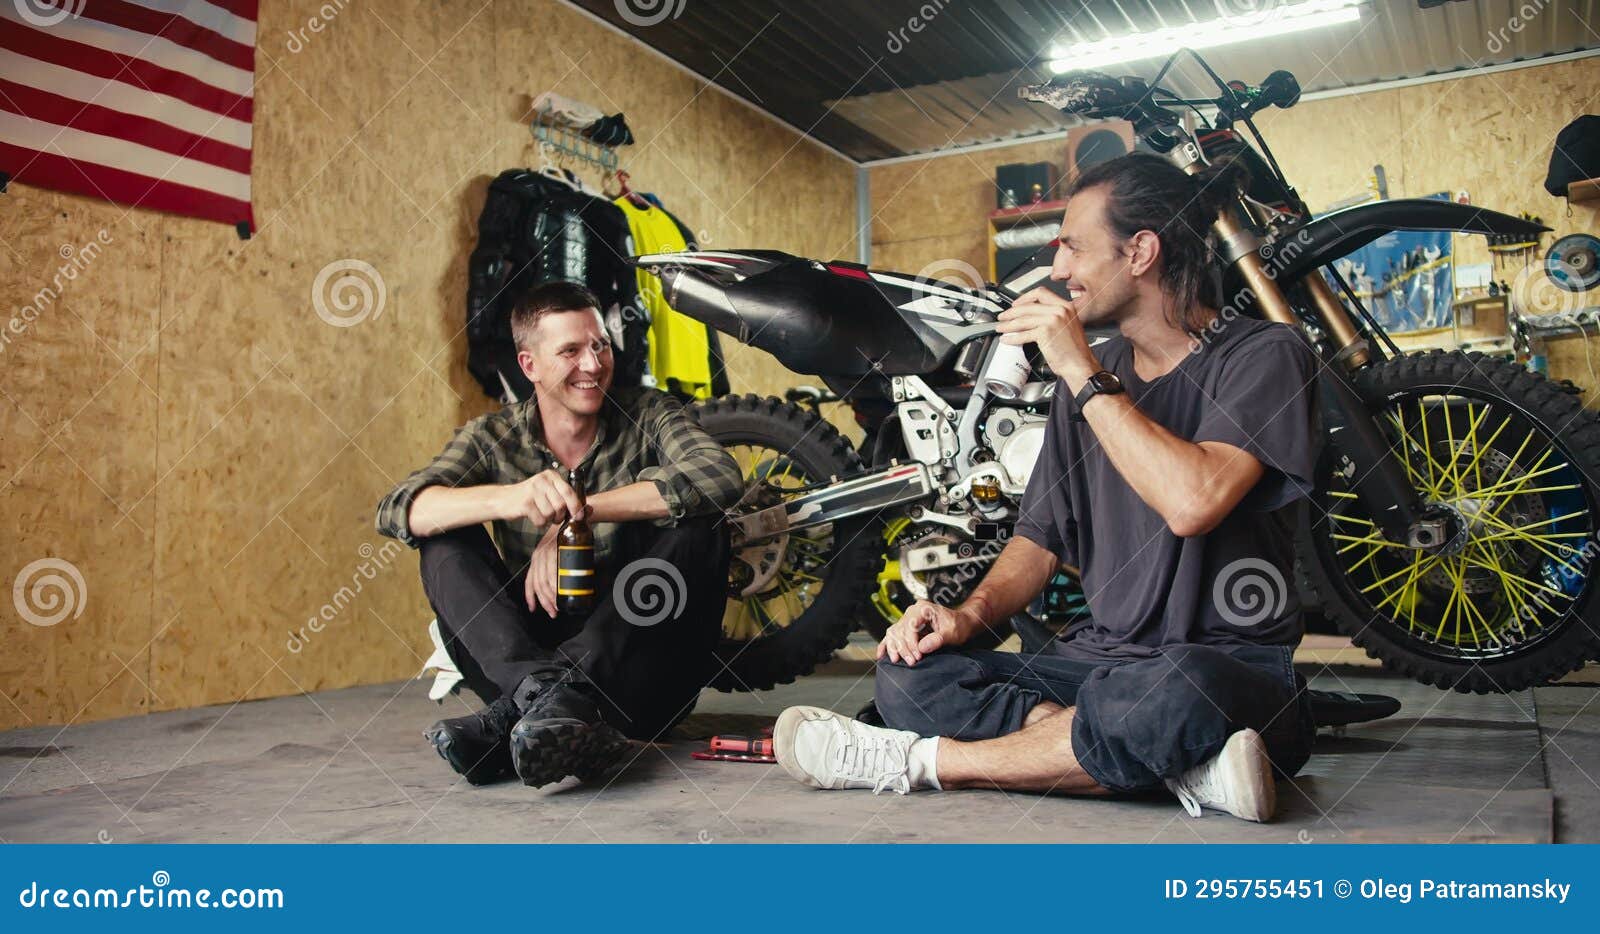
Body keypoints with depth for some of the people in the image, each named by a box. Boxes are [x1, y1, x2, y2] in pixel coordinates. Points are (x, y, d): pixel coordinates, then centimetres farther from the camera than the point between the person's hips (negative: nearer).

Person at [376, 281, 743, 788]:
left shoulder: (646, 414, 0)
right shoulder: (492, 438, 4)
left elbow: (721, 476, -21)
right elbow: (397, 510, -14)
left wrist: (579, 512, -26)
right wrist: (508, 498, -35)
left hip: (645, 680, -1)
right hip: (534, 646, 1)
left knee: (698, 527, -24)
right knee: (446, 544, -13)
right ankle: (541, 691, -38)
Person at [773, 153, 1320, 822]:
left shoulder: (1263, 355, -7)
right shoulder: (1090, 377, 14)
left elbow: (1191, 502, -26)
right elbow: (1044, 532, 15)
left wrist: (1082, 373, -19)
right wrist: (969, 614, -4)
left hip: (1238, 671, -6)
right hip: (1099, 658, 6)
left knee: (1172, 695, -42)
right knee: (907, 678, -15)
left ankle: (919, 761, -21)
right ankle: (1186, 766, -25)